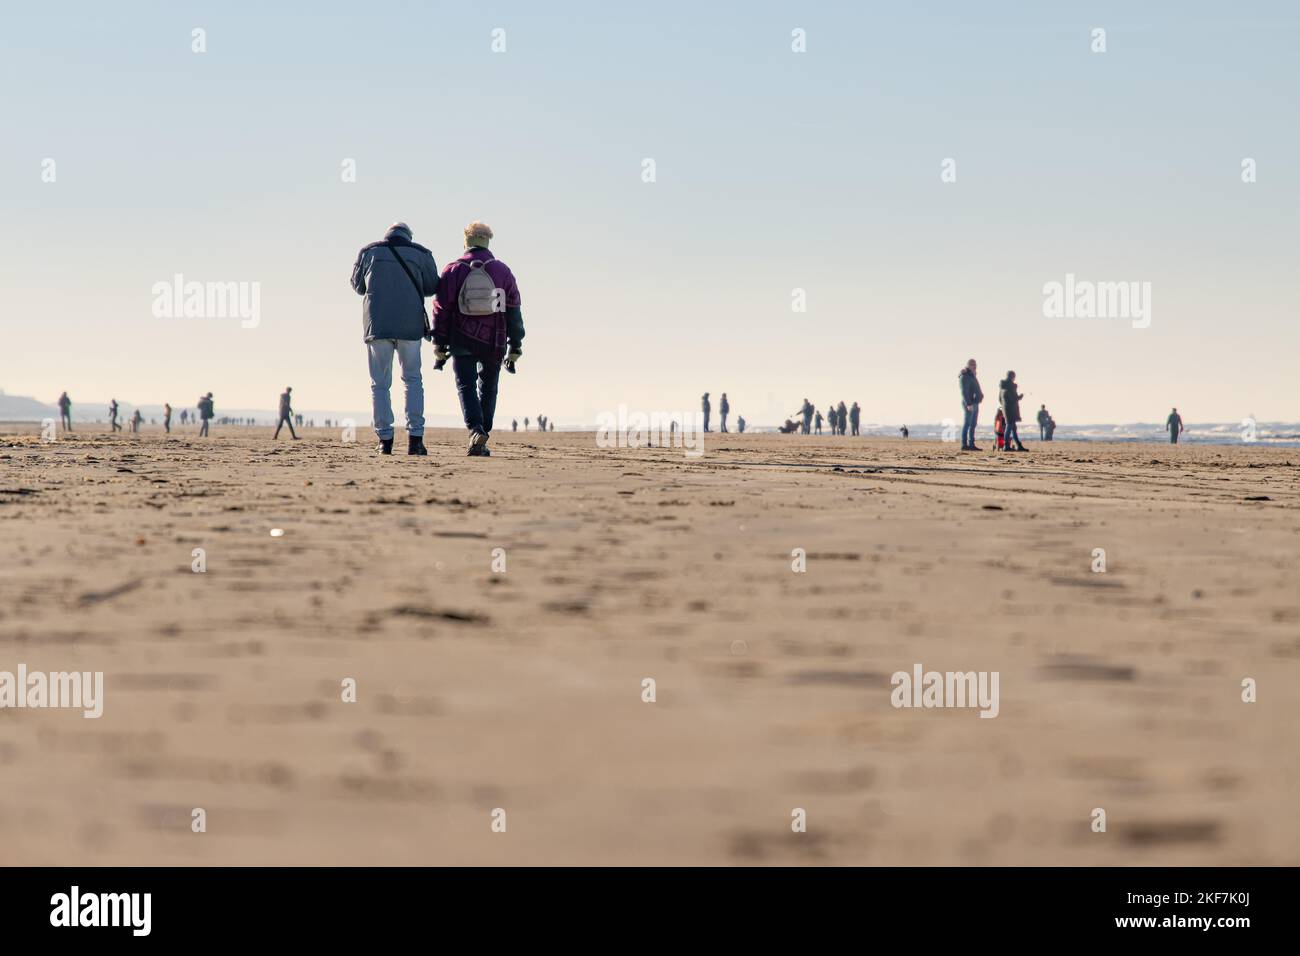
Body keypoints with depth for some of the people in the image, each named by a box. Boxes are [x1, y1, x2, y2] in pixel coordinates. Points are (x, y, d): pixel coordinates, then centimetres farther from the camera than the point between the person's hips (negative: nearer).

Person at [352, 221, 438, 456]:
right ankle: (415, 438, 0)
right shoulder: (421, 253, 6)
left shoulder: (368, 252, 7)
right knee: (412, 380, 11)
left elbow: (358, 285, 18)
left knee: (380, 384, 7)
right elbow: (432, 287, 12)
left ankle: (385, 440, 0)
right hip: (410, 324, 0)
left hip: (377, 324, 0)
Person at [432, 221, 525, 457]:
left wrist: (439, 344, 4)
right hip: (493, 342, 1)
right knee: (488, 388, 12)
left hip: (462, 341, -1)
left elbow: (442, 308, 0)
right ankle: (482, 442, 12)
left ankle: (476, 430, -21)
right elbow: (513, 311, 5)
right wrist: (515, 347, 9)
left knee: (466, 386, 2)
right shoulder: (502, 271, 5)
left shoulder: (453, 270, 1)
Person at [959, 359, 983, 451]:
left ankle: (971, 444, 10)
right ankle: (964, 445, -10)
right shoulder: (964, 377, -11)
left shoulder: (972, 377, 19)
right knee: (967, 424, -9)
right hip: (969, 404, -10)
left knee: (973, 425, 8)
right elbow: (964, 392, -19)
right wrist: (968, 404, -25)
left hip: (975, 404, 10)